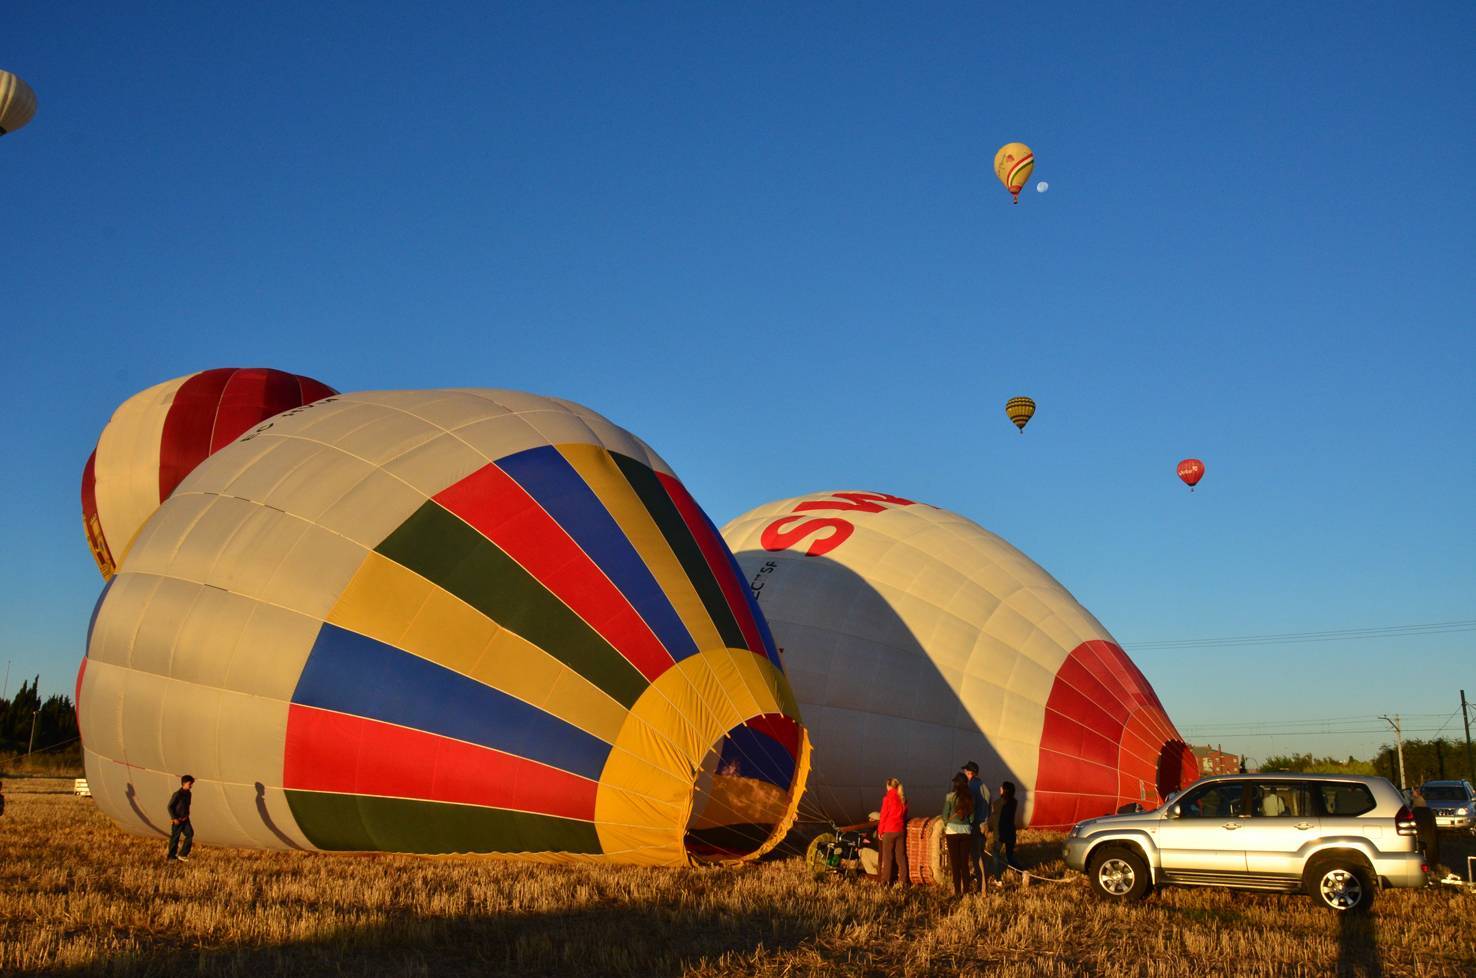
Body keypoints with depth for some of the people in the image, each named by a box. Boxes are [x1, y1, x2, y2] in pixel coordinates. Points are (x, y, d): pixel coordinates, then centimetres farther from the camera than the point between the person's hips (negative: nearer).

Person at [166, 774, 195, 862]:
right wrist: (174, 818, -17)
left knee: (190, 834, -4)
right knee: (175, 838, 4)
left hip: (185, 819, 7)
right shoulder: (177, 794, -19)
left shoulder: (188, 794, 5)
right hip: (177, 820, -7)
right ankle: (171, 857, 17)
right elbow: (170, 807, -16)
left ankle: (182, 854, 5)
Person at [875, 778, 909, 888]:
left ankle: (886, 881, 3)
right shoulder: (902, 799, 8)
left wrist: (880, 831, 0)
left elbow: (883, 816, -7)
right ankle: (904, 881, 5)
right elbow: (905, 814, 11)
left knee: (887, 857, 2)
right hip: (901, 830, 5)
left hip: (889, 830, -5)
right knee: (901, 856, 7)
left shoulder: (888, 798, -9)